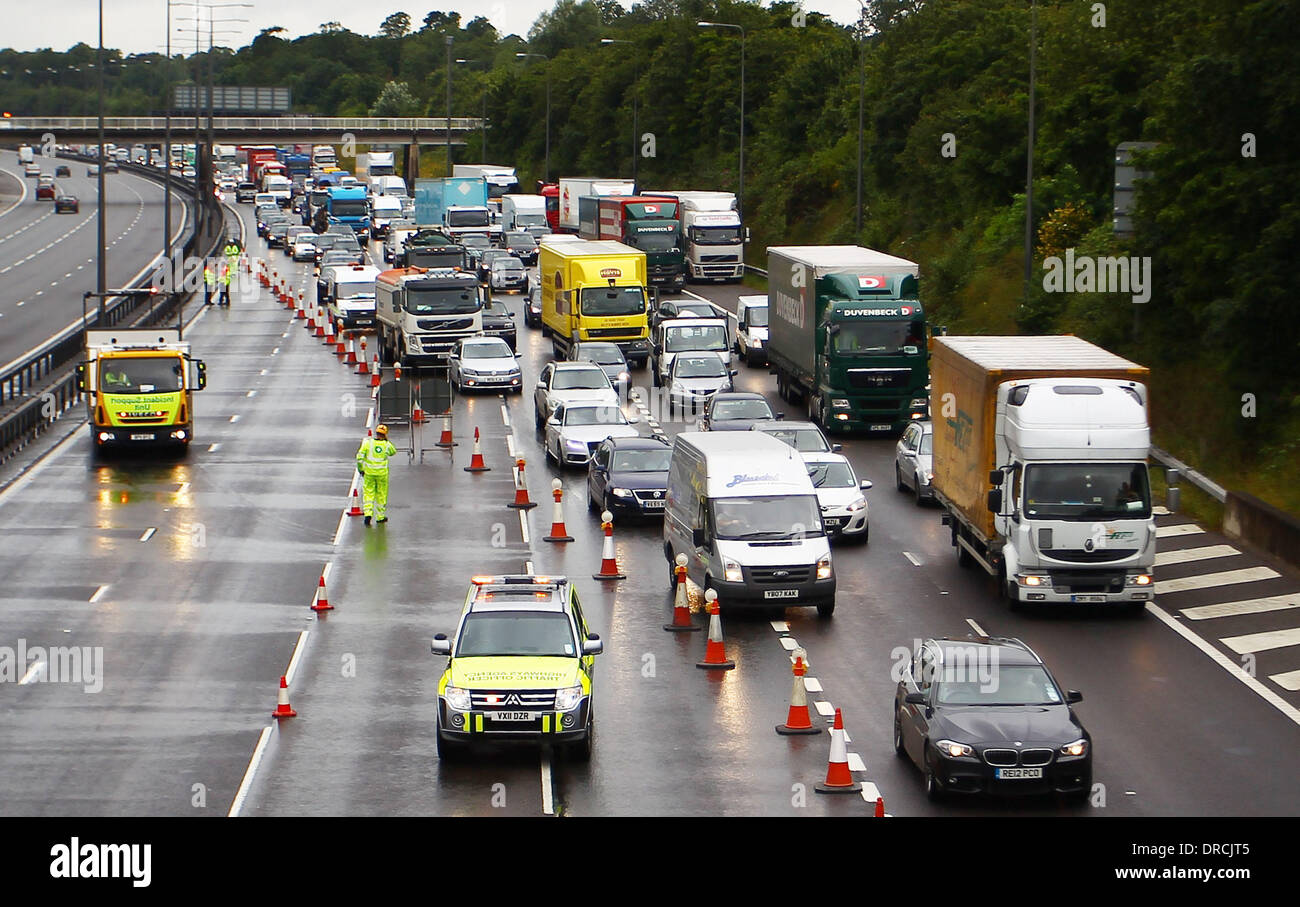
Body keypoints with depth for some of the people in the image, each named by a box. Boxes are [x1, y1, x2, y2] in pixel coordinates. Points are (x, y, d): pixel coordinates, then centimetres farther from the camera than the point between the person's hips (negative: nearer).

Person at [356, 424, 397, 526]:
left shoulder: (368, 442, -7)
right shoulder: (387, 445, -6)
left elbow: (359, 457, -9)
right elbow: (393, 452, 16)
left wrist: (360, 469, 4)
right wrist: (386, 441, 10)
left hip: (369, 473, 0)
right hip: (382, 473, 0)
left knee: (368, 493, 7)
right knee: (381, 494, 12)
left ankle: (368, 513, -9)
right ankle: (380, 516, 20)